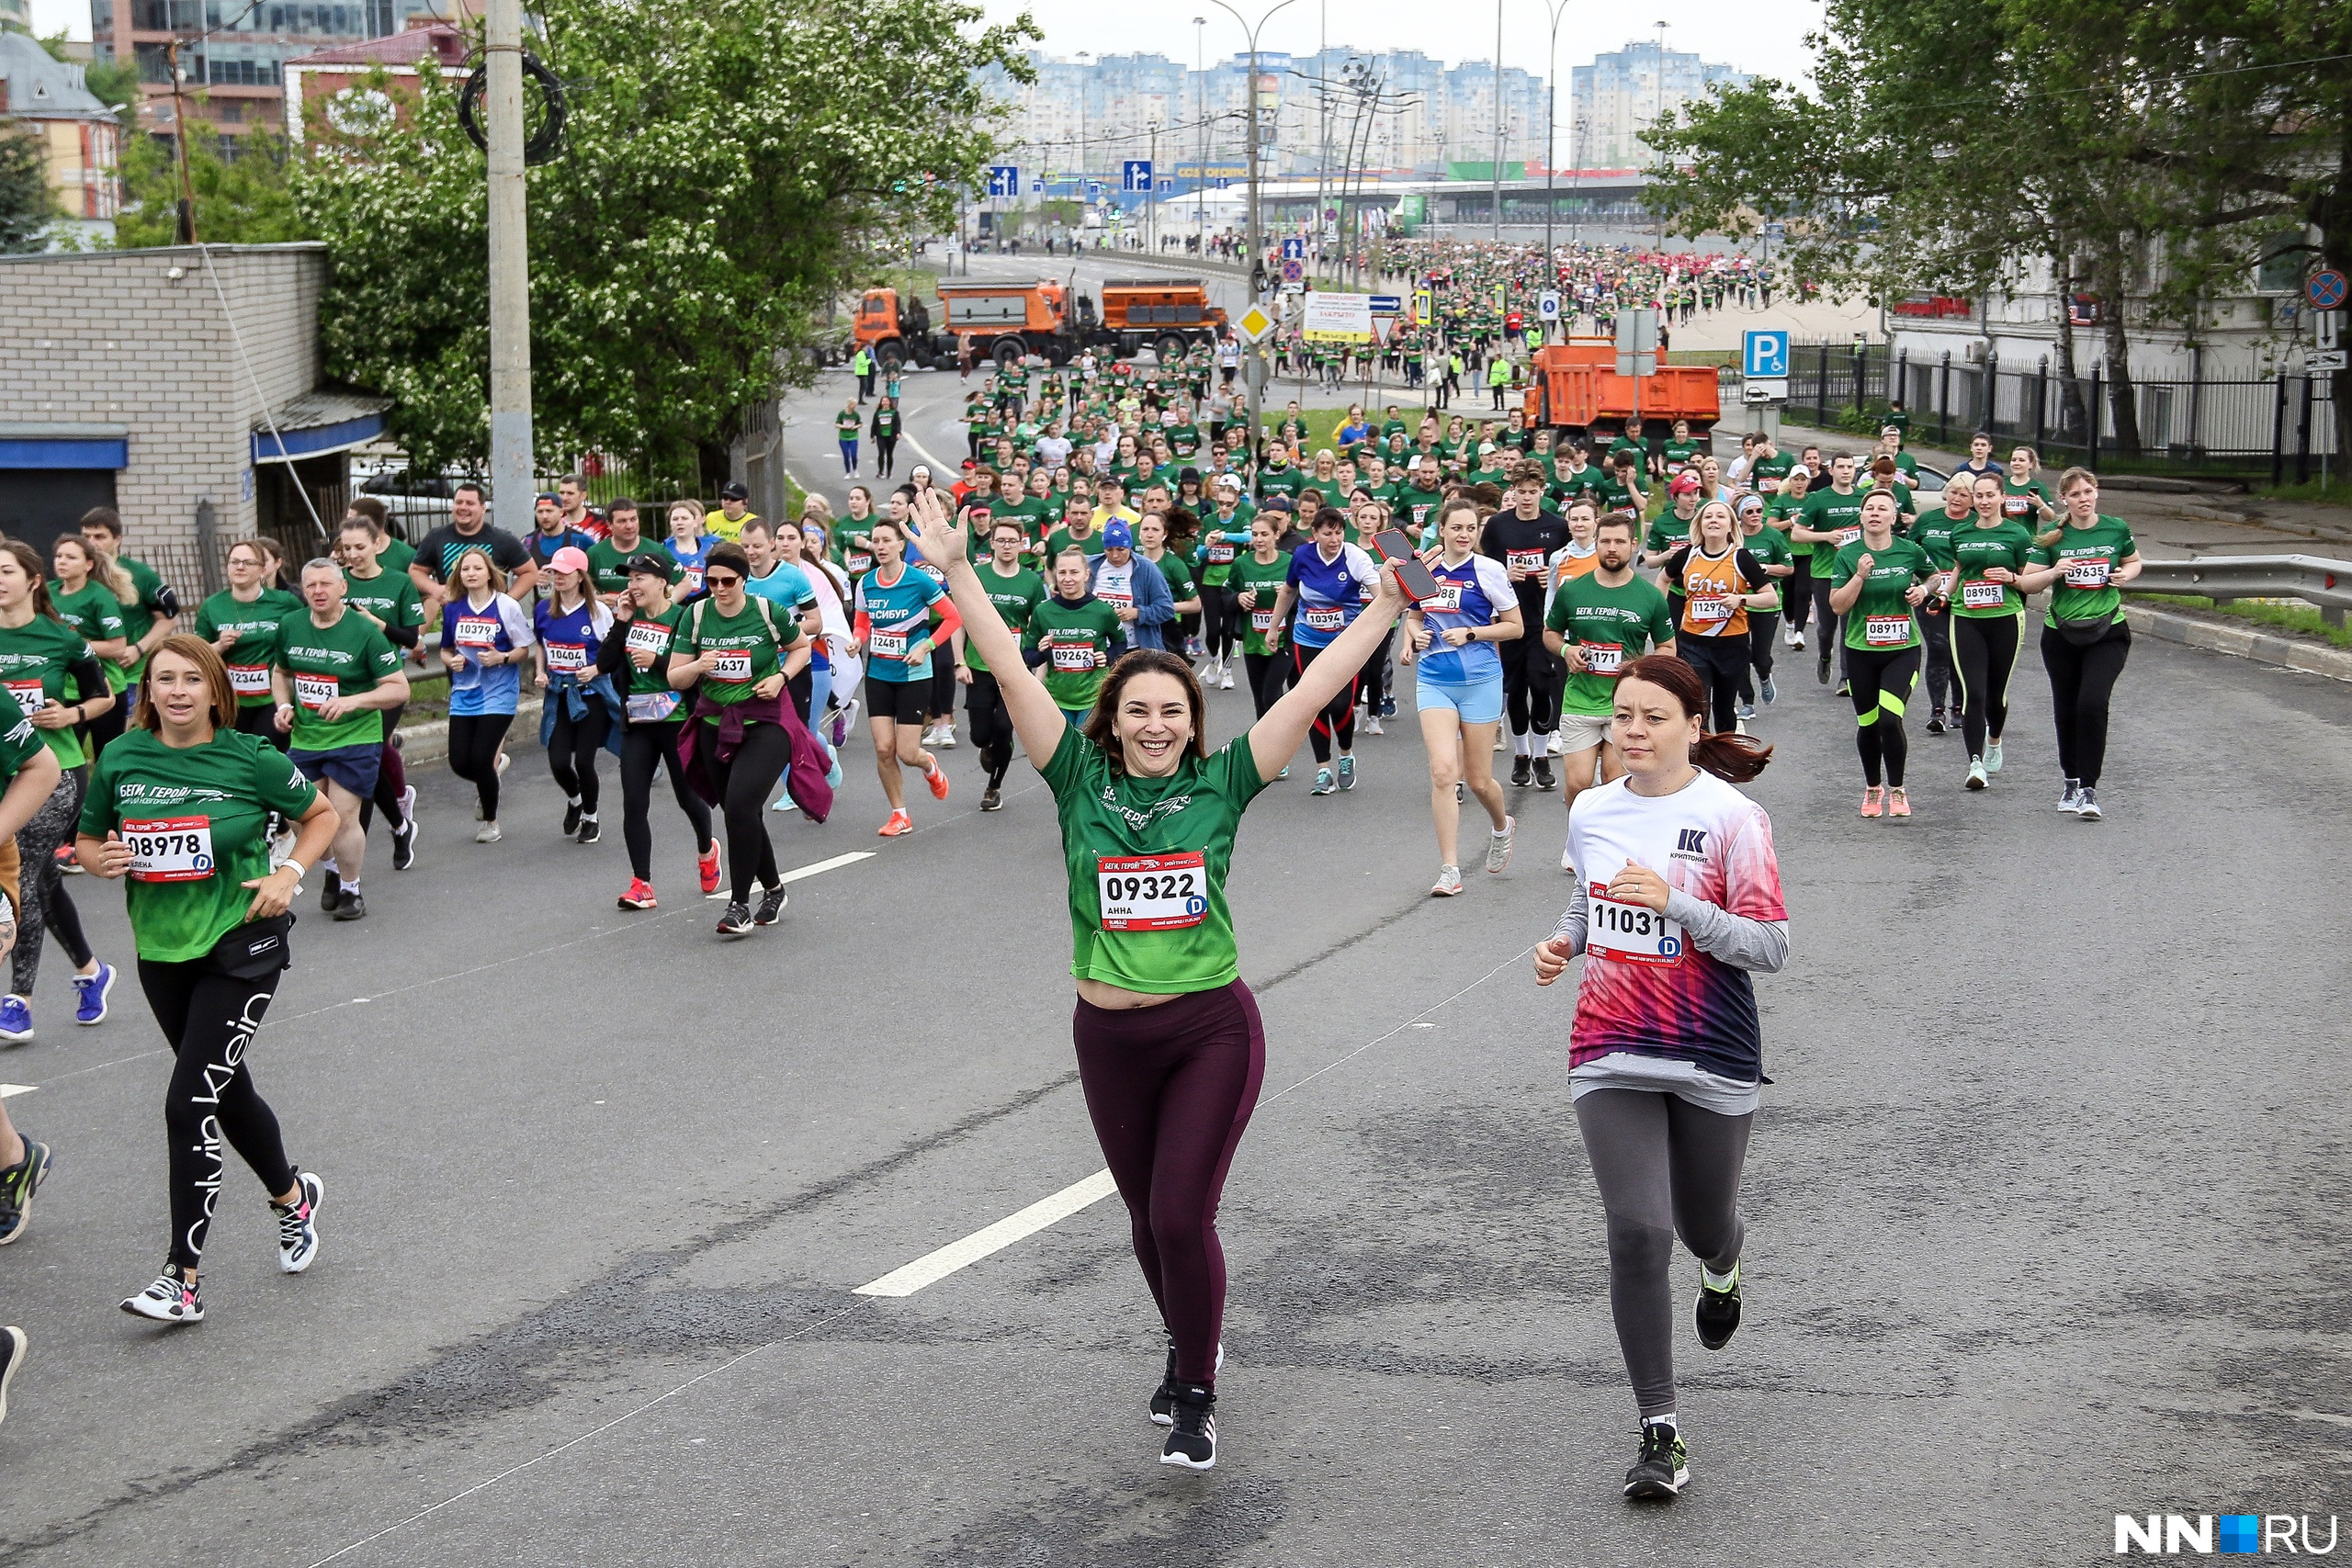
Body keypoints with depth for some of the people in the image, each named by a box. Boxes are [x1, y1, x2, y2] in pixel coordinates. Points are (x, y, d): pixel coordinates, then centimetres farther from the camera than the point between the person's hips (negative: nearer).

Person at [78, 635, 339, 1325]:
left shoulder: (251, 759, -9)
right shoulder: (121, 759, -1)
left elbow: (322, 814, 6)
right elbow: (88, 841, 11)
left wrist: (290, 872, -10)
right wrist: (103, 859, -12)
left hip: (240, 948, -5)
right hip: (161, 952, 5)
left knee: (189, 1103, -13)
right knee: (227, 1091, 20)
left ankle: (183, 1278, -8)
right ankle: (292, 1194, 47)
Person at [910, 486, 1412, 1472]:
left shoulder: (1220, 785, -4)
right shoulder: (1082, 783, -2)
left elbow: (1314, 691, -4)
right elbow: (1015, 676, -7)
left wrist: (1386, 605, -6)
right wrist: (959, 576, -12)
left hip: (1212, 1029, -2)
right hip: (1109, 1034, 2)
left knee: (1184, 1215, -8)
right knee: (1147, 1215, 15)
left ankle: (1196, 1399, 8)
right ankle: (1182, 1345, 41)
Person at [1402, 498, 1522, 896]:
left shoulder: (1489, 570, -5)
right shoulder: (1424, 568, 5)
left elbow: (1516, 626, -1)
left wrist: (1470, 633, -13)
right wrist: (1414, 635, -1)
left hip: (1480, 680, -2)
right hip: (1434, 680, 2)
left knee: (1478, 780, 5)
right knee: (1442, 772, -12)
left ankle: (1501, 826, 41)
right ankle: (1450, 870, -6)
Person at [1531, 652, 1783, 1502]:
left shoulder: (1732, 818, -11)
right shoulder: (1590, 811, 4)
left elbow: (1771, 947, -14)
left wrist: (1677, 904, -26)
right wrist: (1563, 943, 2)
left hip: (1713, 1060, -2)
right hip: (1610, 1057, 2)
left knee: (1702, 1225, 15)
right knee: (1637, 1232, -11)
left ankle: (1722, 1267, 56)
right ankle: (1660, 1431, -2)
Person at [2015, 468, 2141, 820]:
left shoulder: (2116, 529, 1)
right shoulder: (2052, 537, -1)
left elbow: (2133, 561, 20)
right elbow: (2026, 583, -1)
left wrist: (2127, 574, -3)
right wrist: (2054, 572, -19)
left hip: (2107, 633, -2)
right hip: (2061, 635, 2)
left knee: (2093, 703, -18)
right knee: (2066, 711, 10)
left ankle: (2089, 789, -14)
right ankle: (2072, 781, 31)